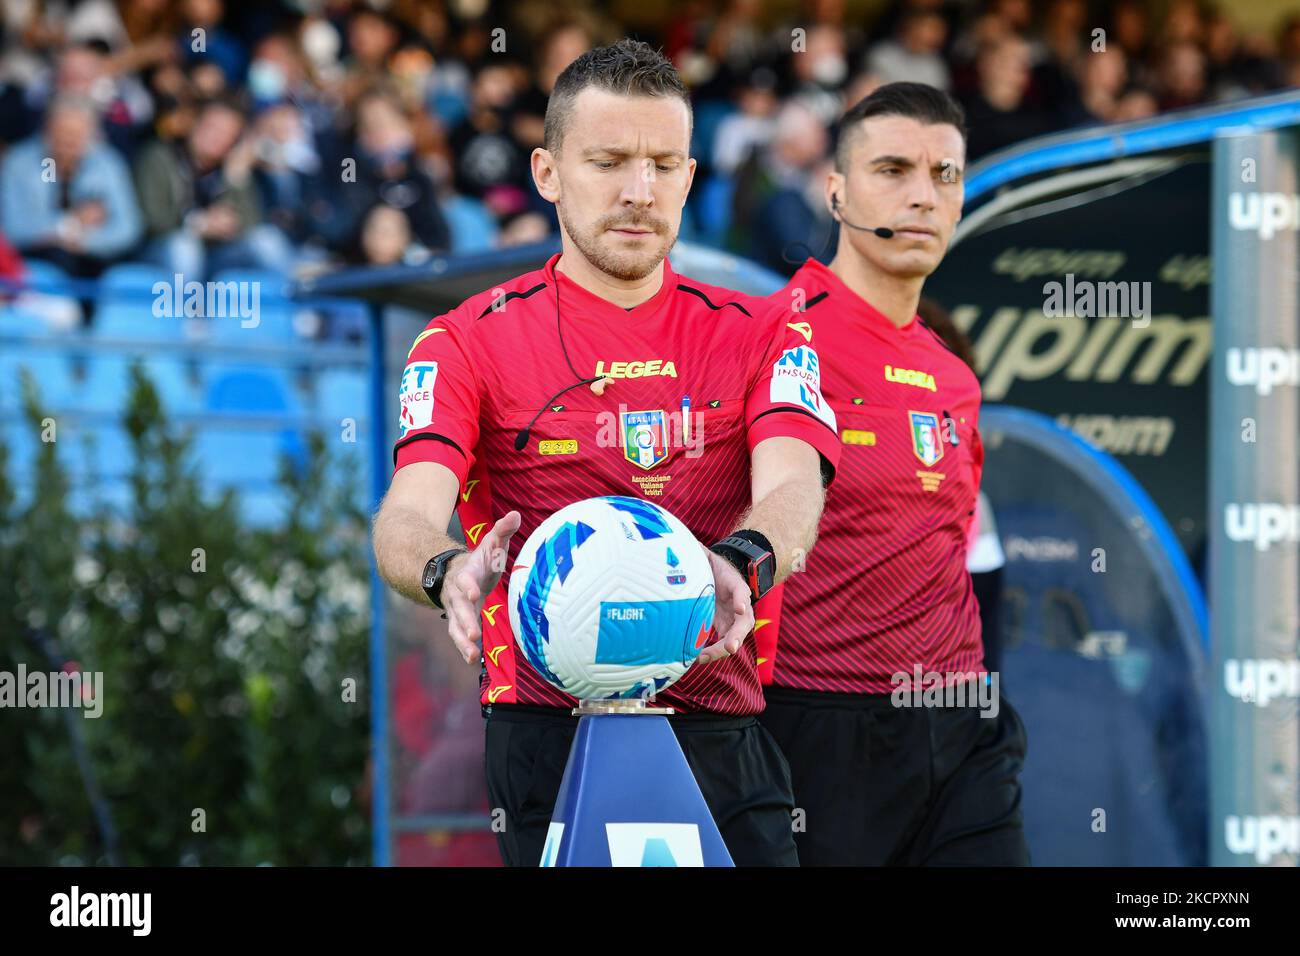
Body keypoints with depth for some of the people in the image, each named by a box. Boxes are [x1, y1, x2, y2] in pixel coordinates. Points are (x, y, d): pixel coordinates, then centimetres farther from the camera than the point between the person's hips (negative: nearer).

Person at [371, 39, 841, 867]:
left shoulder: (756, 334, 11)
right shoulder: (470, 341, 5)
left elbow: (791, 487, -7)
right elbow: (408, 516, -9)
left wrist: (741, 566, -32)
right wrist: (449, 572, -34)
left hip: (721, 731, 2)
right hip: (549, 730, -2)